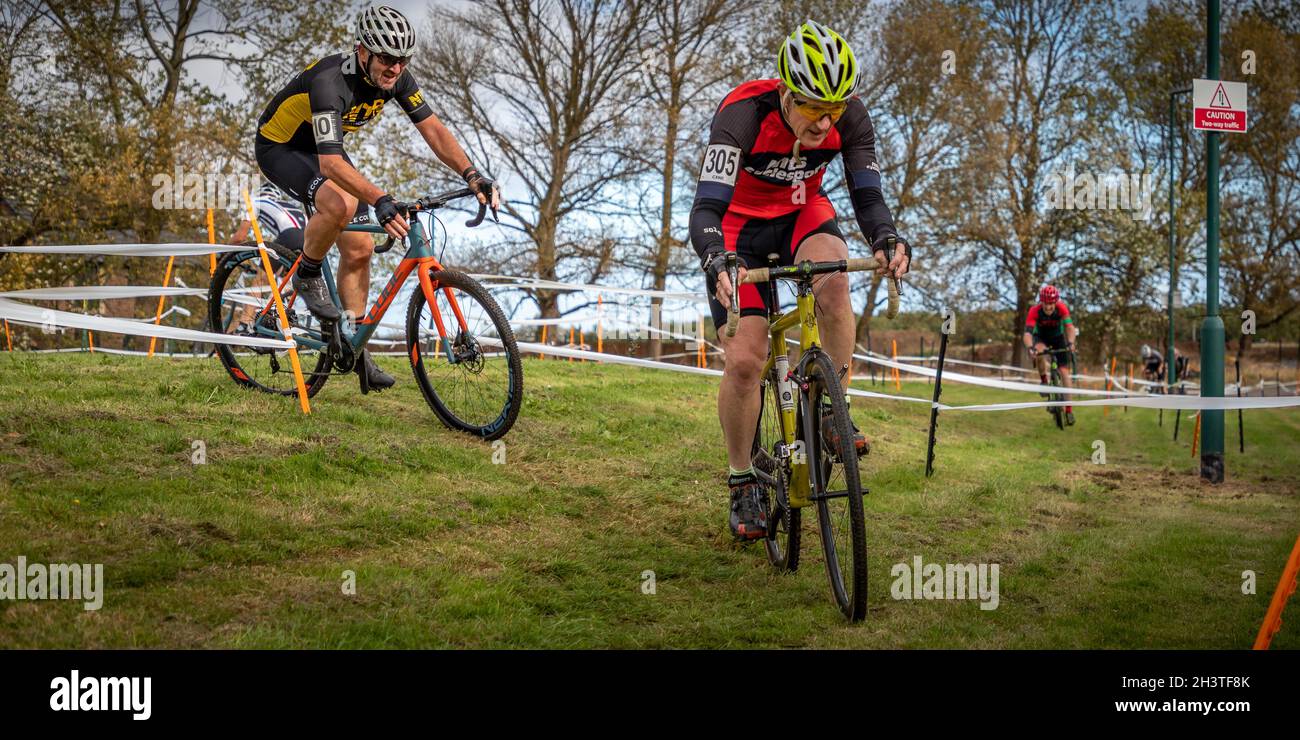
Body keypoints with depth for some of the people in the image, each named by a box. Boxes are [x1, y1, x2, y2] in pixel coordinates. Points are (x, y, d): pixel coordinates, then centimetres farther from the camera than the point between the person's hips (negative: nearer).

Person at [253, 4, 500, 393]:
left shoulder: (396, 79, -17)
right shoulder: (330, 80, -39)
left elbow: (432, 128, -16)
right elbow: (331, 162, -49)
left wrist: (472, 175, -32)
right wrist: (381, 200, -62)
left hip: (324, 149, 7)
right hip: (281, 147, -7)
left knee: (360, 248, -1)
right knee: (340, 204, -36)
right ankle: (306, 275, -8)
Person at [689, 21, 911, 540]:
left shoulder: (850, 118, -22)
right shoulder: (742, 113, -33)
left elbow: (867, 198, -20)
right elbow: (705, 210, -39)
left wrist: (887, 240, -42)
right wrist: (718, 263, -60)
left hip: (801, 211, 2)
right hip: (739, 223, -2)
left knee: (834, 281, -33)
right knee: (744, 362, -11)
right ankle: (742, 482, 8)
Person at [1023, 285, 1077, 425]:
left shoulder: (1061, 308, -31)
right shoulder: (1034, 311, -33)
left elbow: (1070, 327, -39)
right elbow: (1027, 333, -42)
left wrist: (1070, 343, -58)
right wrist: (1030, 348, -61)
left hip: (1058, 337, 1)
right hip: (1041, 337, -1)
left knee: (1063, 370, -10)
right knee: (1039, 352, -36)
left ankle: (1069, 409, -7)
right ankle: (1044, 381, -11)